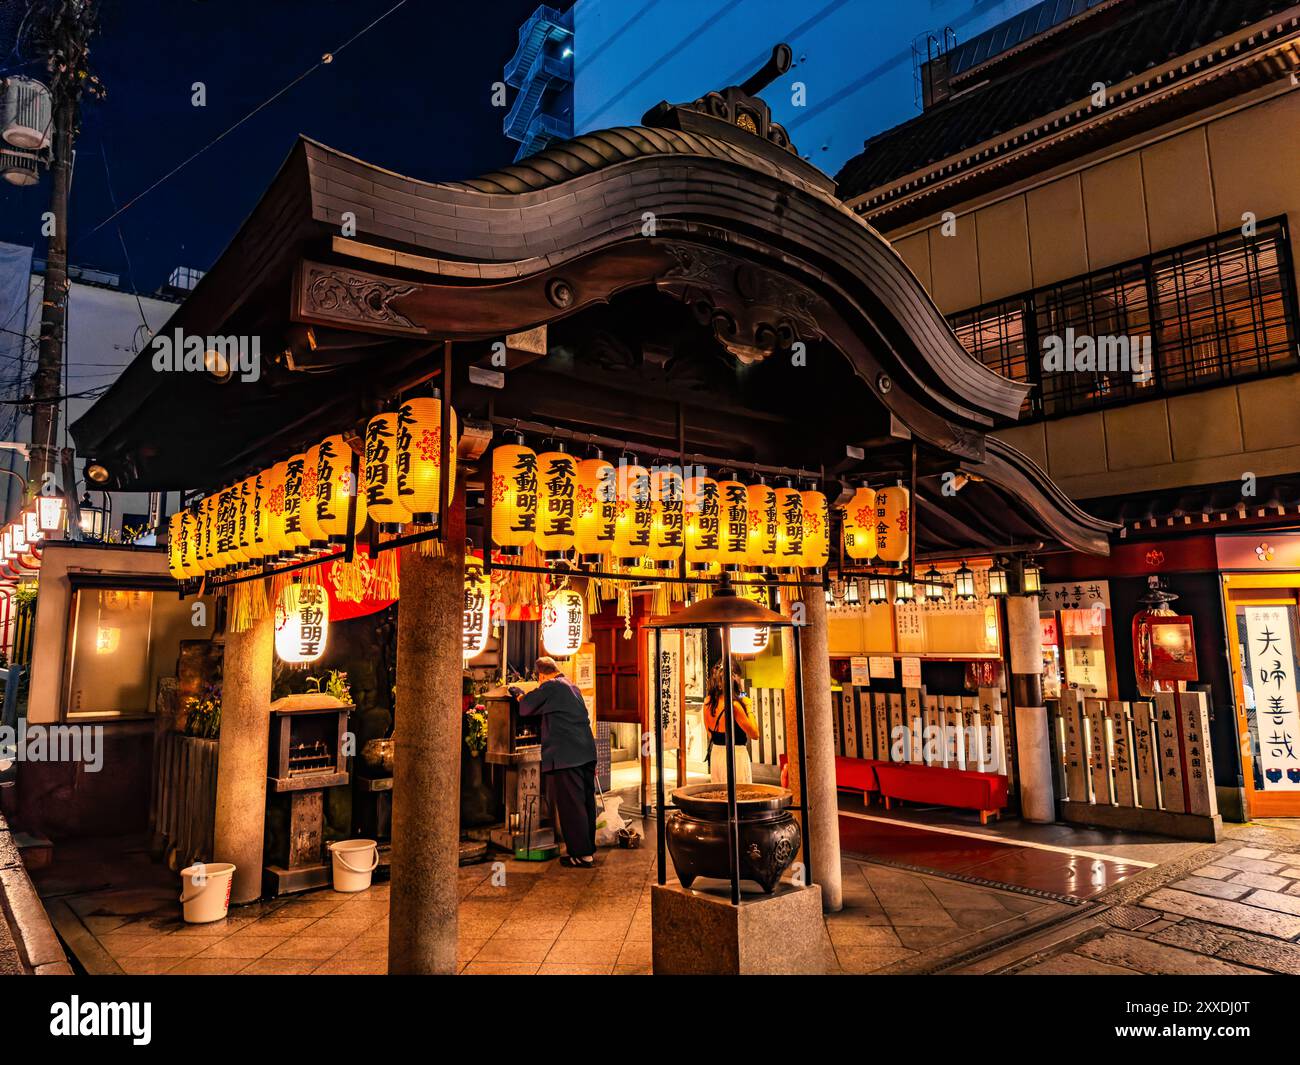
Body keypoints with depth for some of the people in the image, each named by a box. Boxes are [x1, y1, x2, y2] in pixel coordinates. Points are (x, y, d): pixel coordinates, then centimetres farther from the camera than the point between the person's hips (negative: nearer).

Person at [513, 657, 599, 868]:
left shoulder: (551, 686, -9)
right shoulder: (571, 686, 18)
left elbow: (526, 707, 1)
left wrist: (519, 695, 21)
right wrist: (523, 695, 32)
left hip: (565, 756, -9)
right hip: (586, 753, 9)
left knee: (571, 805, -2)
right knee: (586, 802, 14)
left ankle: (581, 854, 2)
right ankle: (588, 848, 23)